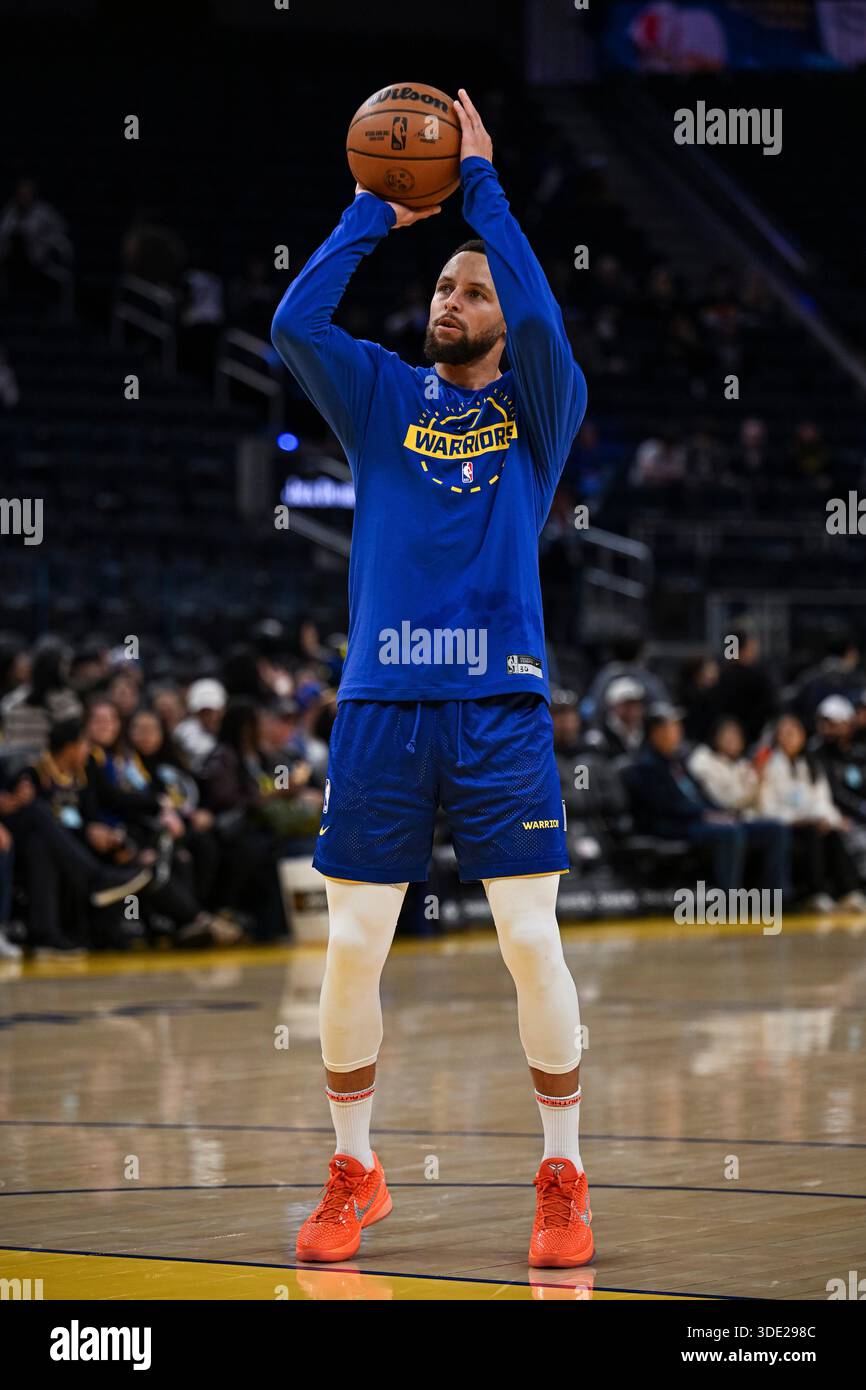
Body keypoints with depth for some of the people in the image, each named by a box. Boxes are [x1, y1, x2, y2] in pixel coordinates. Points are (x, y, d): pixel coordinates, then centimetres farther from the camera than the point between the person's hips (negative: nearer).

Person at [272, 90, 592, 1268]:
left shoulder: (541, 407, 8)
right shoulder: (383, 398, 13)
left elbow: (541, 317, -12)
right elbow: (294, 324, -2)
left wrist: (480, 184, -6)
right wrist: (375, 211, 0)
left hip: (501, 706, -2)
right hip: (380, 705, 2)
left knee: (532, 943, -5)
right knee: (352, 948, 1)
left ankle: (562, 1179, 6)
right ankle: (354, 1176, 16)